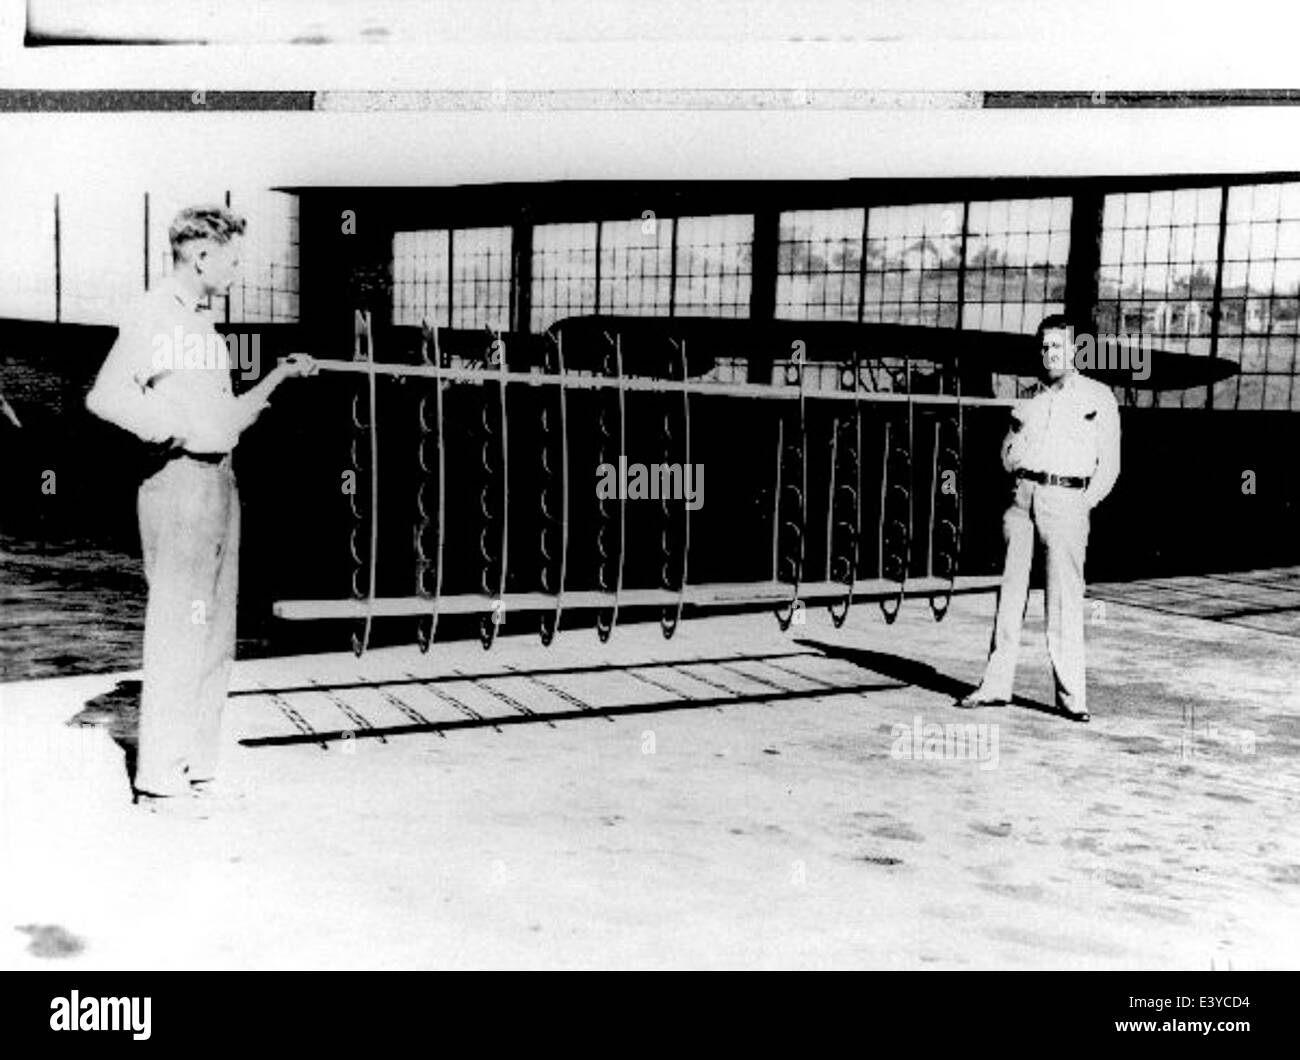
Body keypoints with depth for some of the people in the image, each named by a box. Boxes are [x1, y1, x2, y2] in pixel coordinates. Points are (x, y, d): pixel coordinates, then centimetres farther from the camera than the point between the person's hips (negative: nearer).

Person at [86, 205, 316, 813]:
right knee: (177, 630, -7)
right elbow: (105, 396, -19)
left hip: (221, 481, 9)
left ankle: (196, 766, 19)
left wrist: (280, 376, 21)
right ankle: (158, 776, 1)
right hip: (178, 482, -9)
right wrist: (174, 430, -18)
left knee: (216, 632, 10)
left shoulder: (206, 327, 20)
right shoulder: (151, 316, -7)